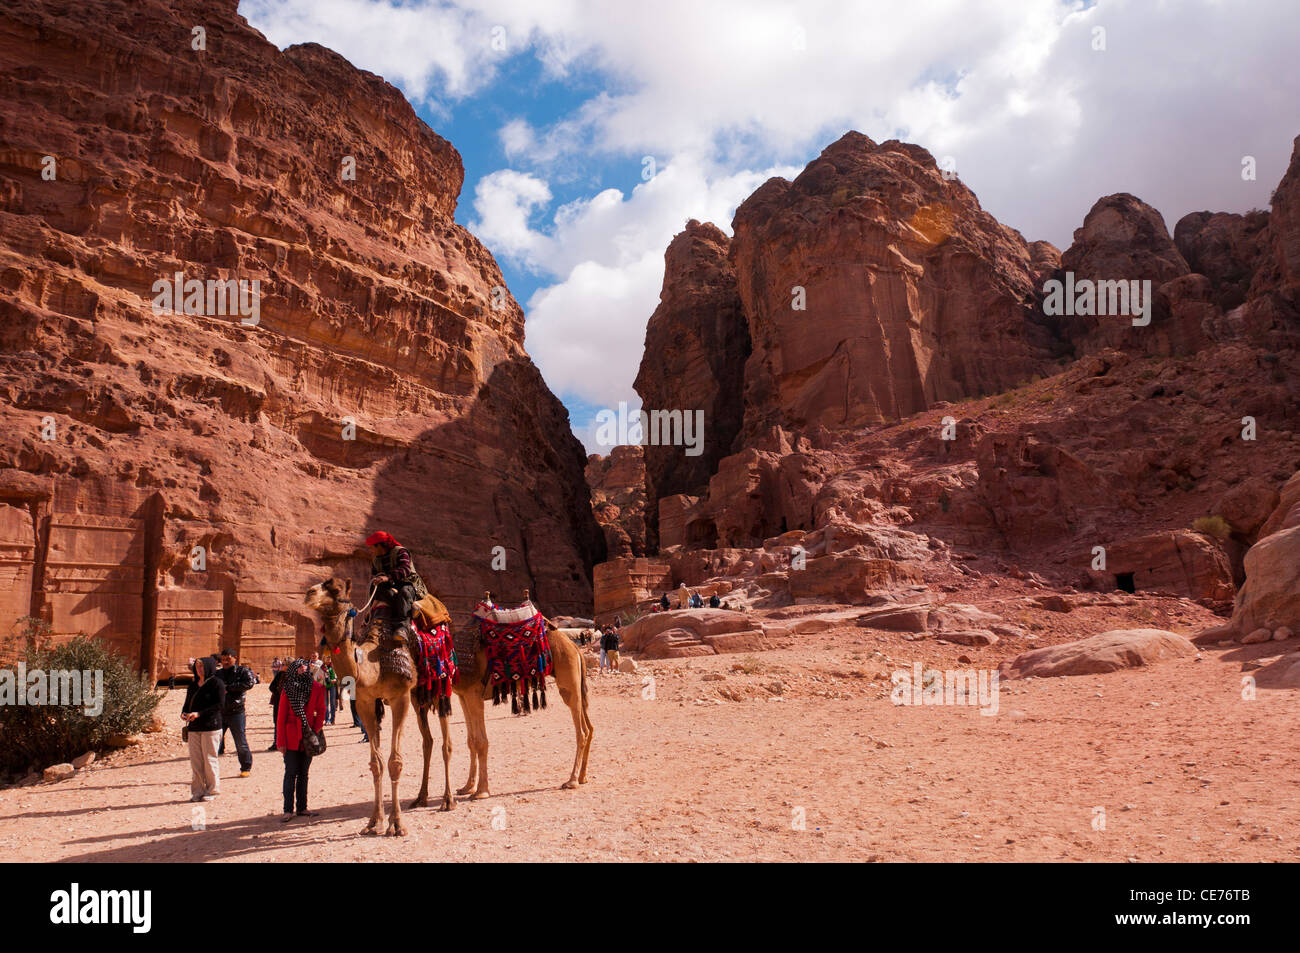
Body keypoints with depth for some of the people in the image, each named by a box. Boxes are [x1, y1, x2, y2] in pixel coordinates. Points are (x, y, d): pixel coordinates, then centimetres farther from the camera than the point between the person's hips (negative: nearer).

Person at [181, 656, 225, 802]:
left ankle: (212, 790, 9)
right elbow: (187, 702, 20)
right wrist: (184, 712, -3)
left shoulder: (217, 683, -6)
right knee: (195, 760, 5)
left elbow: (220, 704, -13)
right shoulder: (193, 685, 16)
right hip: (193, 727, 6)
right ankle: (197, 791, 13)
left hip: (210, 726, -6)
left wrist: (199, 714, -19)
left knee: (209, 759, -1)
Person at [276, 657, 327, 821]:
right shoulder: (287, 689, -5)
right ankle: (288, 810, 5)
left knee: (303, 773, 11)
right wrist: (281, 741, -5)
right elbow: (281, 717, -3)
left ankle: (302, 807, 19)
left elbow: (321, 712, 6)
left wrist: (315, 732, -3)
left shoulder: (316, 687, 1)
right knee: (291, 774, 0)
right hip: (291, 738, -2)